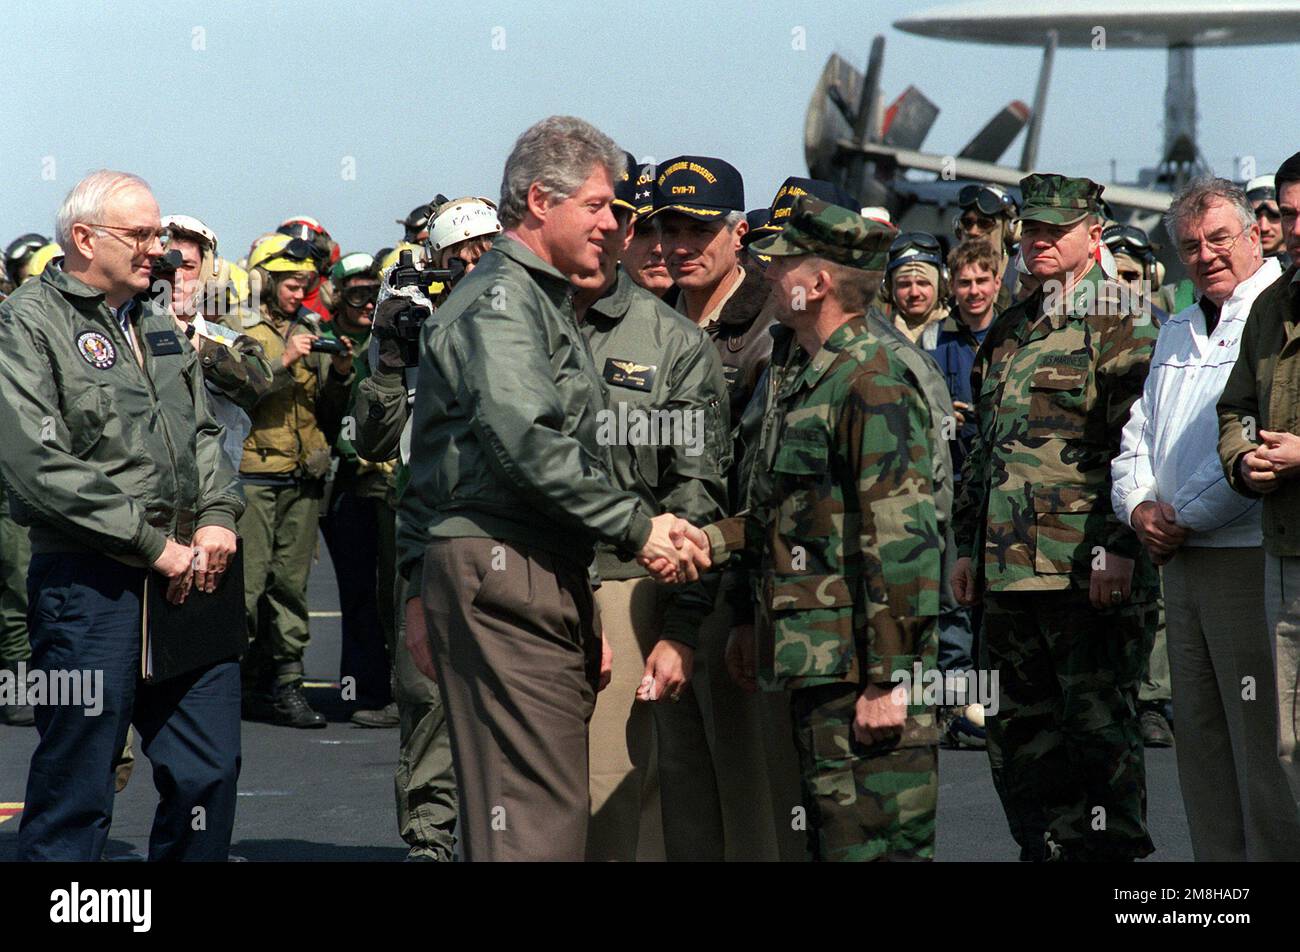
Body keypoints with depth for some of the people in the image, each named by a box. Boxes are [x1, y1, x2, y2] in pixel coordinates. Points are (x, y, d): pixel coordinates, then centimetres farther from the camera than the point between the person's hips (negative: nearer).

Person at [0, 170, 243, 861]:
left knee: (209, 774, 9)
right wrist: (155, 545, -16)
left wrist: (218, 518, 0)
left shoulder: (157, 325, 18)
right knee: (74, 800, -1)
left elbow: (202, 433, 21)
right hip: (89, 587, -7)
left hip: (188, 580, 7)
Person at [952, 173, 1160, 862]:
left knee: (1097, 728, -4)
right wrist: (967, 545, 18)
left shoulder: (1119, 328, -3)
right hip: (1009, 569, 7)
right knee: (1022, 731, 10)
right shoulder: (1005, 334, 19)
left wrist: (1119, 546, -19)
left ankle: (1109, 852, 1)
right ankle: (1046, 849, 17)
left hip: (1088, 571, -7)